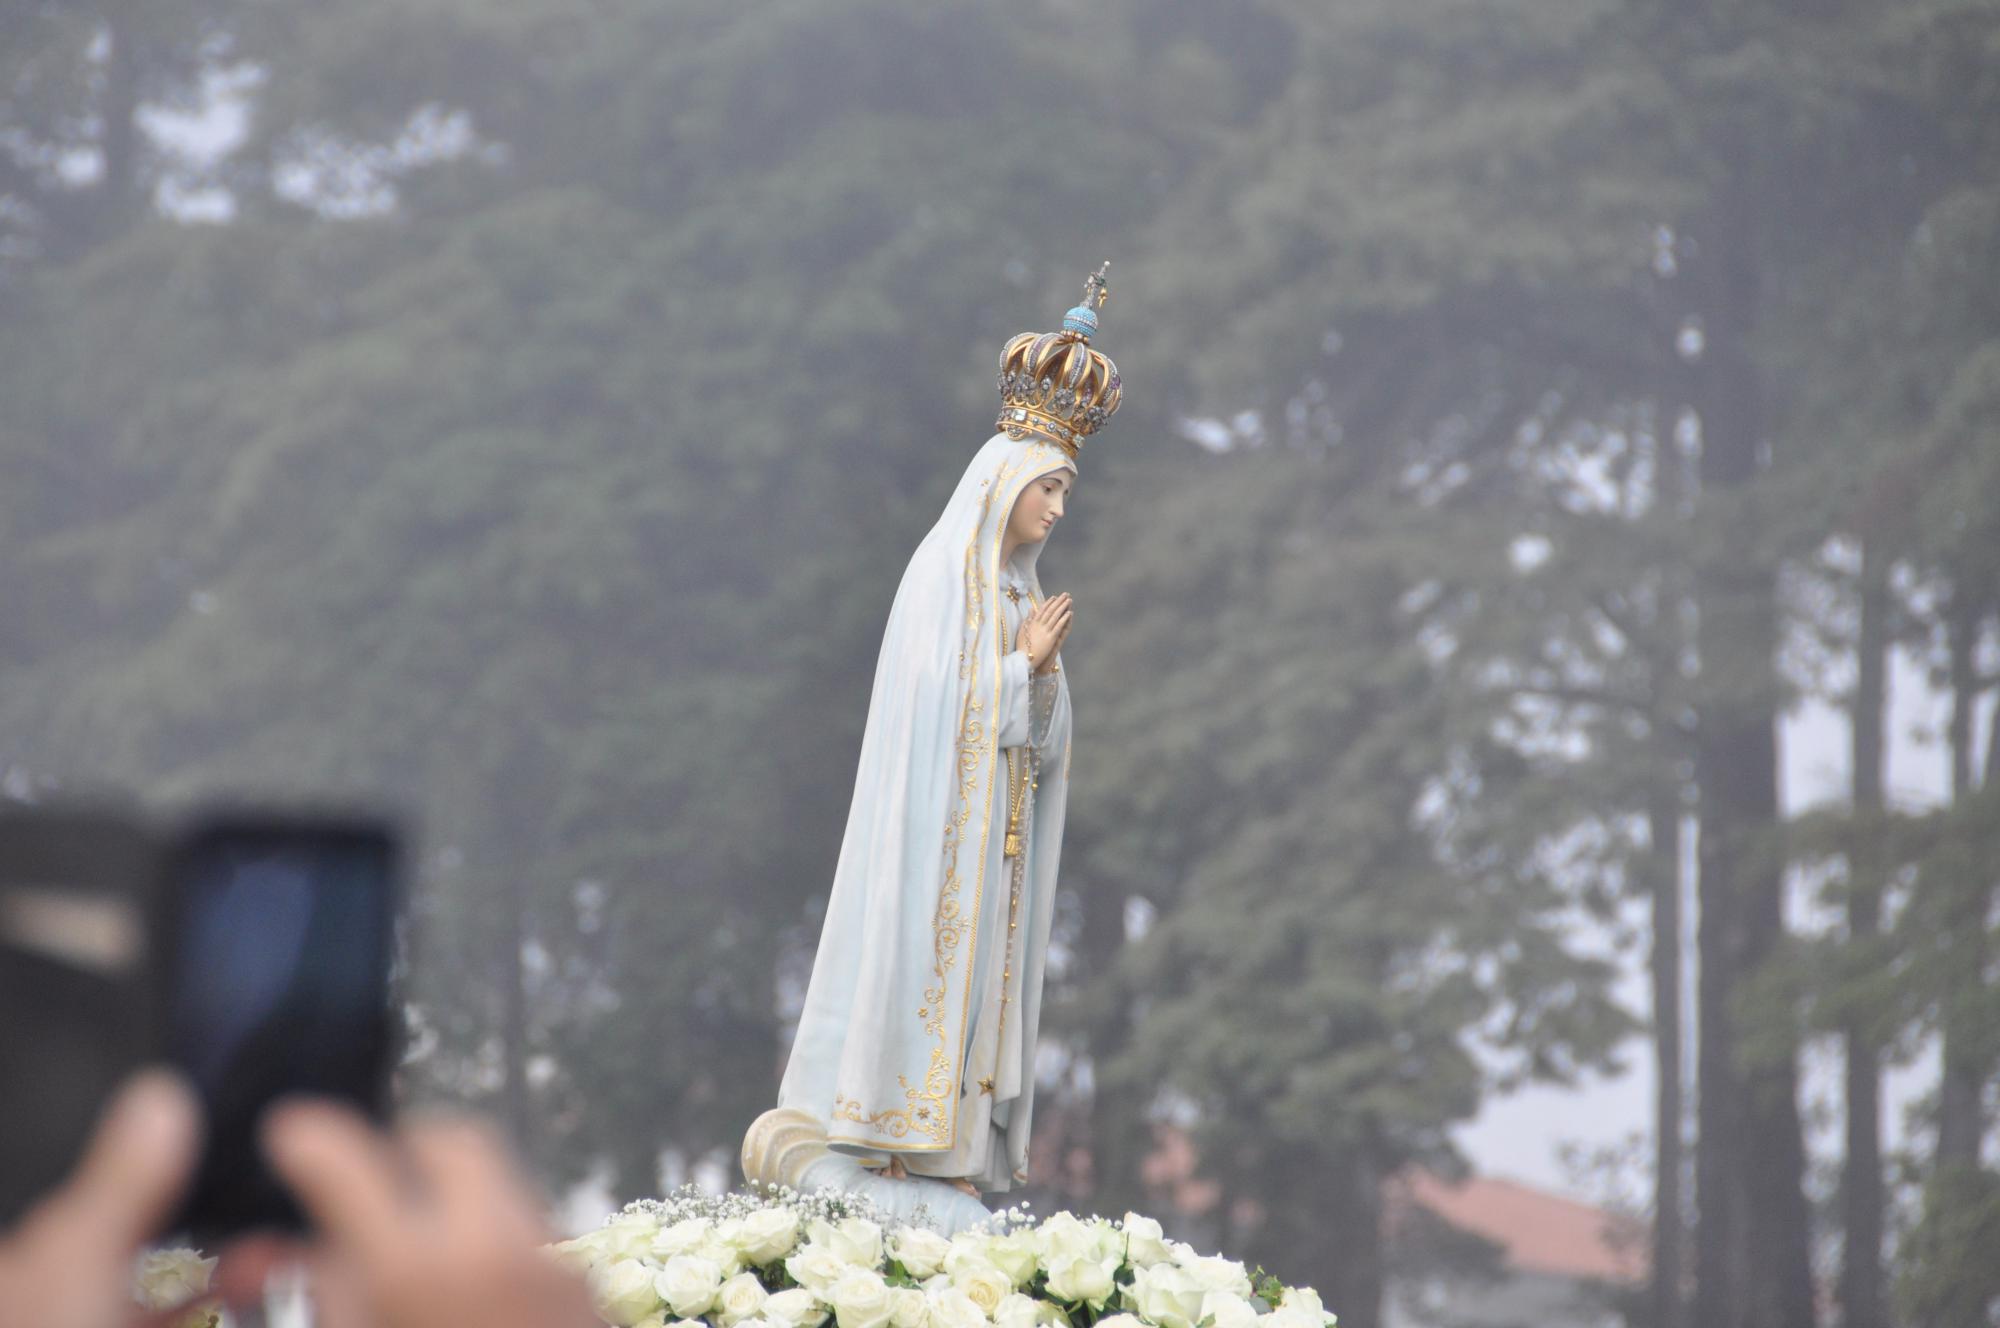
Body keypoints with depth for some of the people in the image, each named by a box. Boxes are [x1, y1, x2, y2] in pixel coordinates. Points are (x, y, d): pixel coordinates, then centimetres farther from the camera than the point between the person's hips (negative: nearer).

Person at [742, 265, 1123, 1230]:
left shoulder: (1019, 590, 16)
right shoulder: (941, 575, -7)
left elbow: (1044, 737, 13)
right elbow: (937, 708, -12)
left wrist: (1044, 672, -5)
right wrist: (1023, 664, -13)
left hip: (999, 835, 8)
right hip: (936, 821, -8)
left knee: (980, 978, 3)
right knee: (920, 964, -11)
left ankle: (949, 1152, 1)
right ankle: (880, 1145, -11)